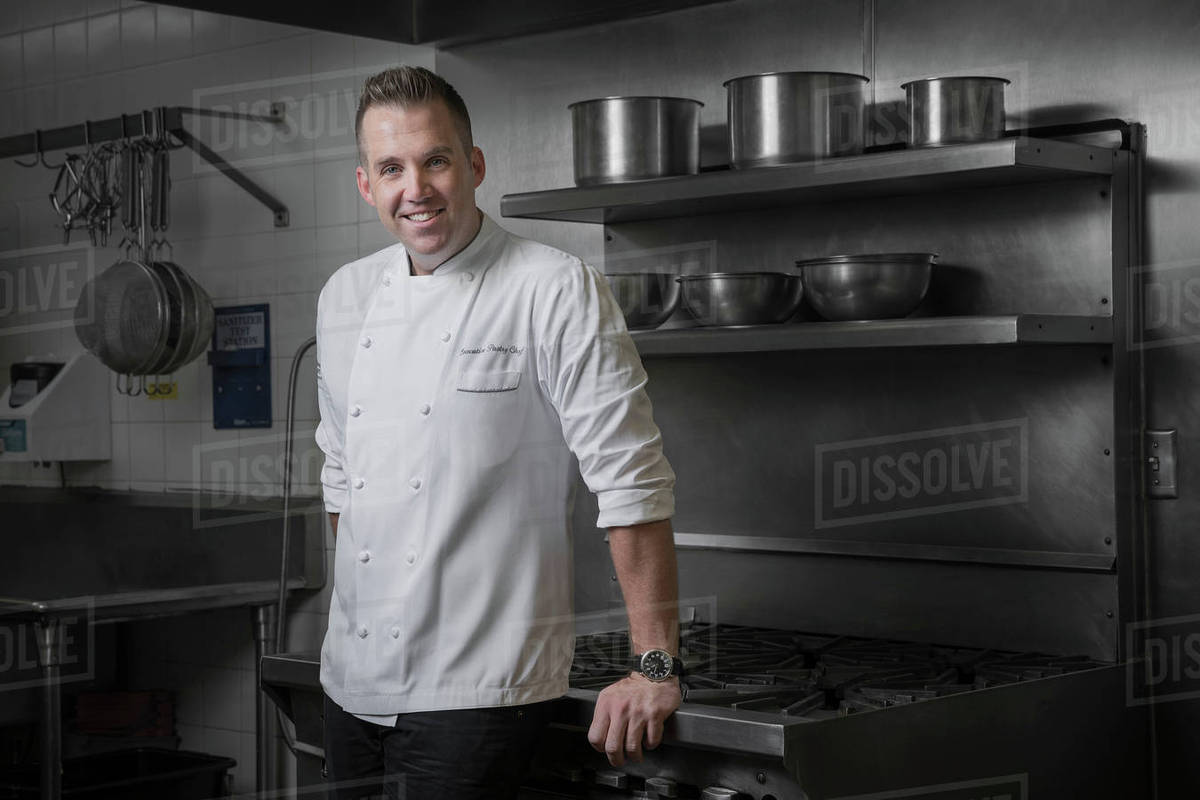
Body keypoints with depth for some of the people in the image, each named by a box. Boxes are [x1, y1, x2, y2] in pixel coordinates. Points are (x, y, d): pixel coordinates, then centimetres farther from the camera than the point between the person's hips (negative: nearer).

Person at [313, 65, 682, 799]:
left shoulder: (557, 292, -10)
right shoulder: (346, 298, 9)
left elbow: (632, 484, -13)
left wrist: (655, 669, -15)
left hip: (477, 691, -6)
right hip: (354, 683, 6)